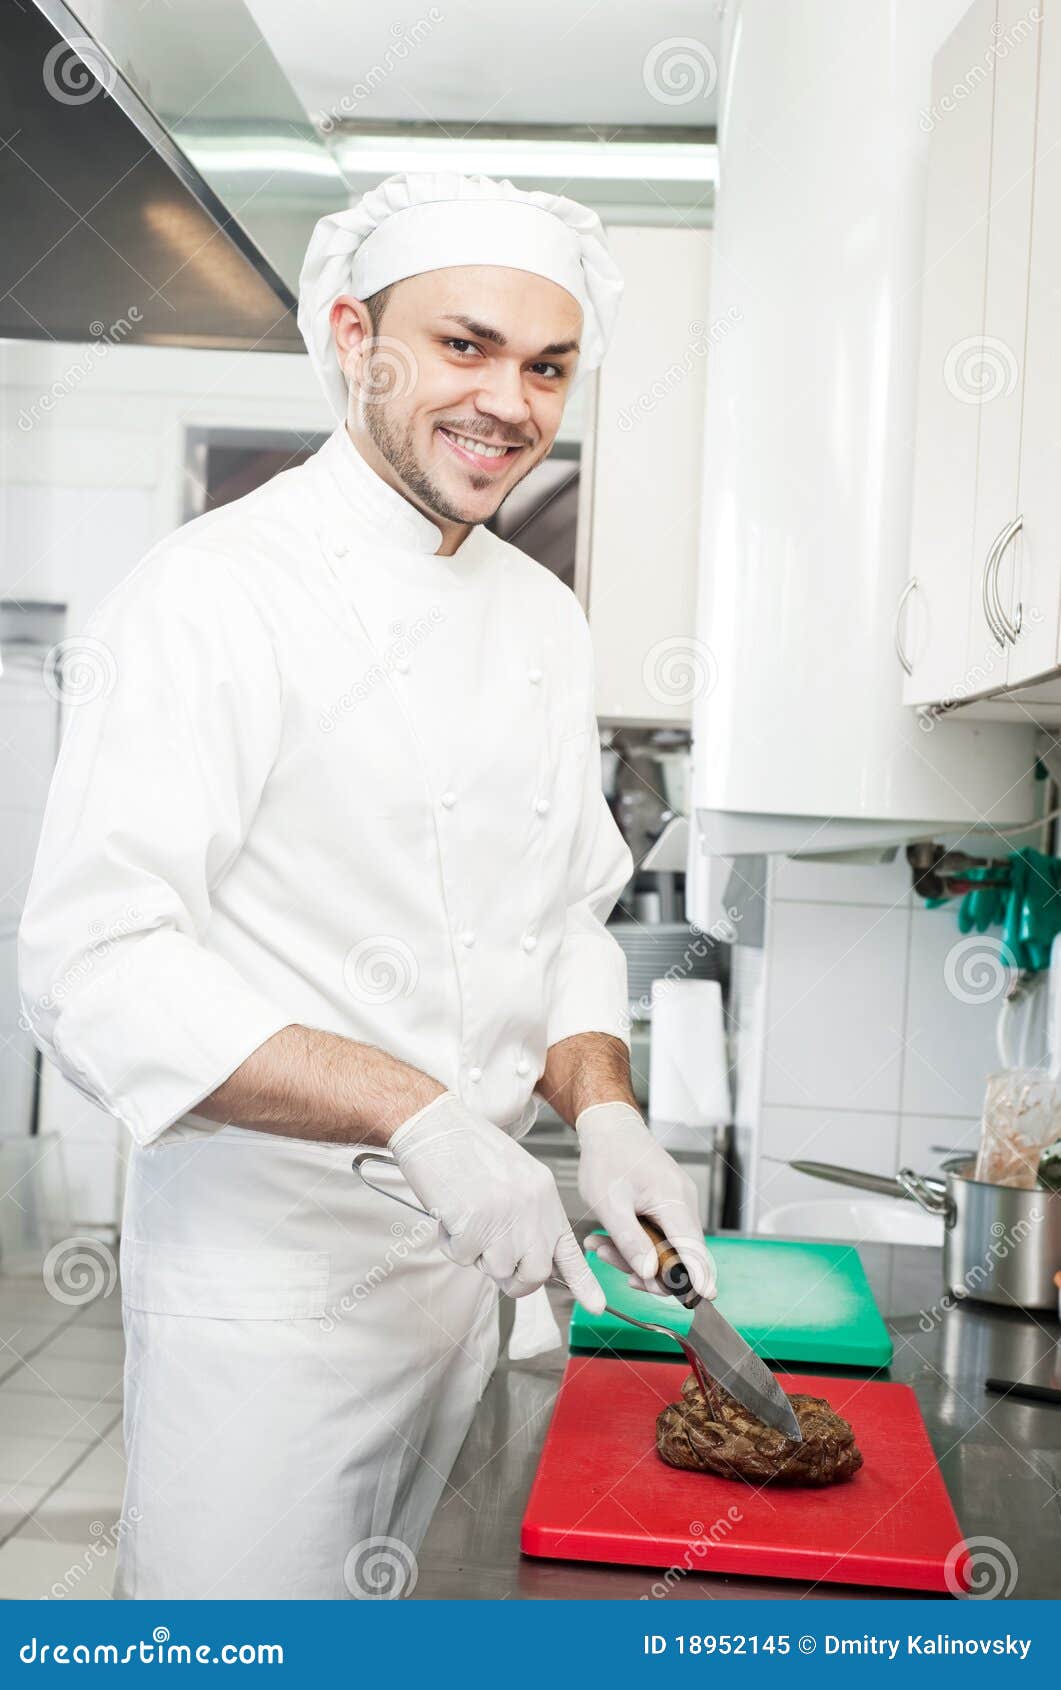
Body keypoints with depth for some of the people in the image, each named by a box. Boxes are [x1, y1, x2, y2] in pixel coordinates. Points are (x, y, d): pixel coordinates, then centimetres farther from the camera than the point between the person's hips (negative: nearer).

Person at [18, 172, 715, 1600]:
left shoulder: (547, 622, 8)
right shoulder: (219, 592, -15)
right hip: (267, 1265, -6)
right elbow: (95, 965, -21)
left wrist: (603, 1114, -5)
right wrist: (418, 1114, -29)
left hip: (471, 1251, 7)